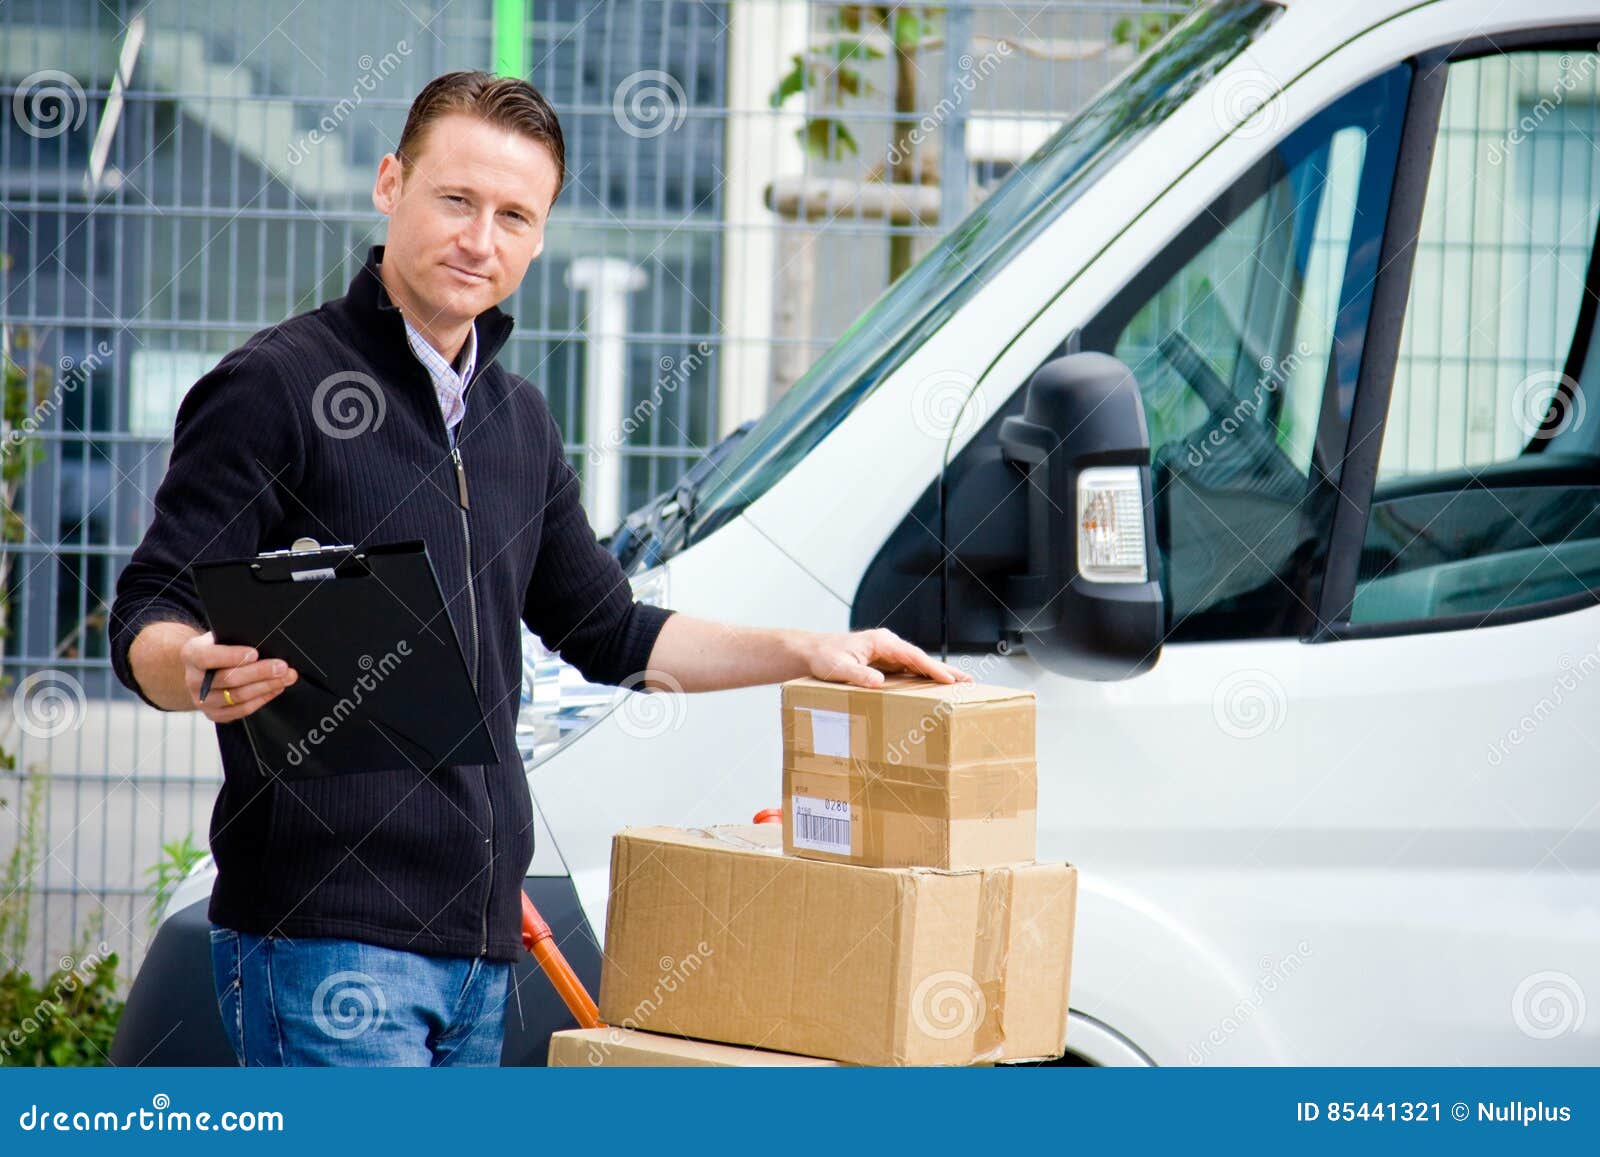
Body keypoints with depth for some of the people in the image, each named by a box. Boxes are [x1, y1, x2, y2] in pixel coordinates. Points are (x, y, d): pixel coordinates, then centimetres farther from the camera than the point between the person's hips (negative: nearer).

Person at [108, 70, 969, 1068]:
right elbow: (147, 620, -8)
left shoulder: (517, 418, 20)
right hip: (324, 937, -8)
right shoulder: (275, 386, -4)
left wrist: (806, 652, 21)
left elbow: (609, 633, 29)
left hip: (478, 942, 8)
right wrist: (196, 671, -31)